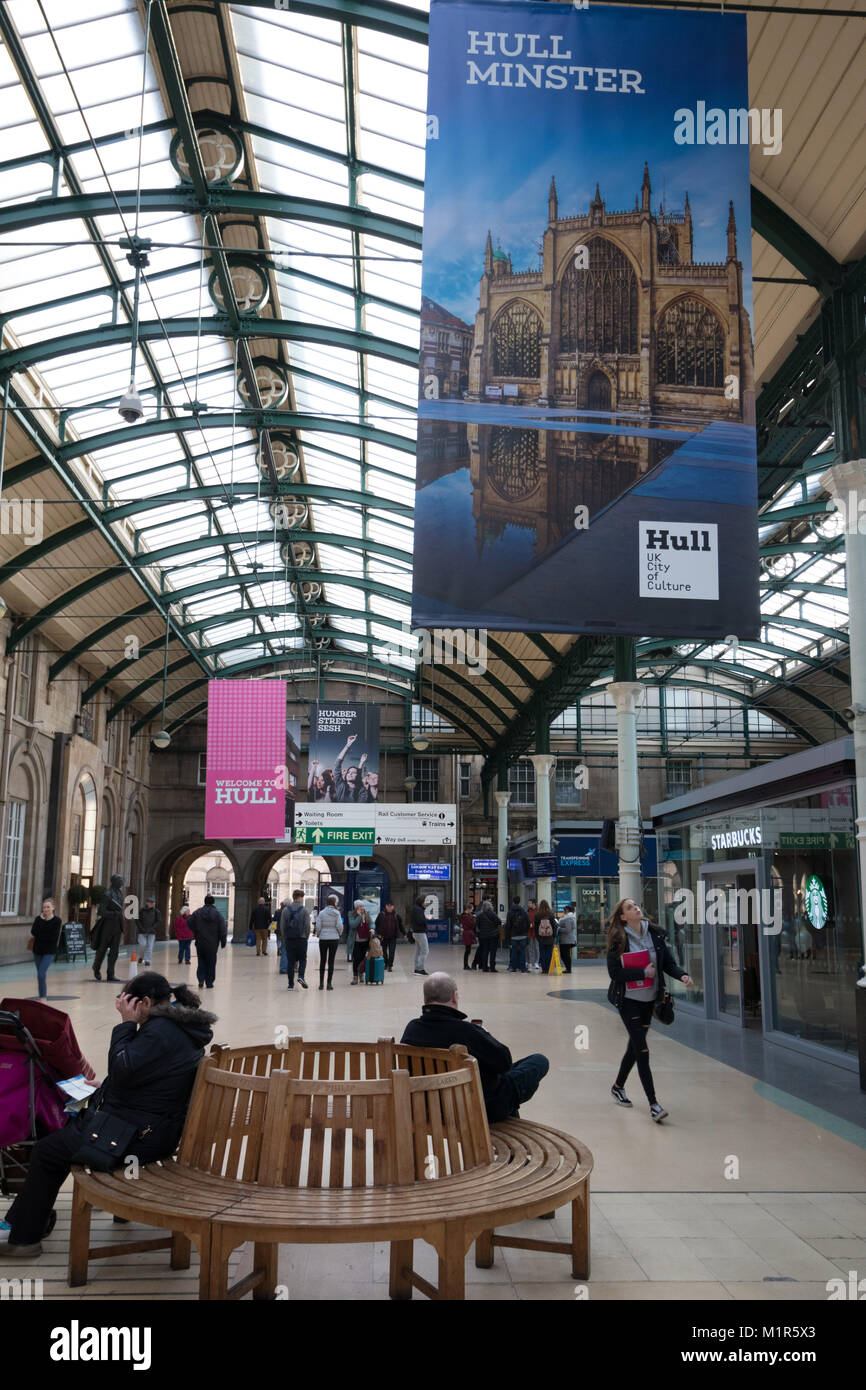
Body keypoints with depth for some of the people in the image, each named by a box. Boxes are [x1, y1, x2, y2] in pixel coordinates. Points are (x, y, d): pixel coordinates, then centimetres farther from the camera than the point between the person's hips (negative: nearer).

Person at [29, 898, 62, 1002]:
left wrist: (39, 936, -10)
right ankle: (43, 996, 27)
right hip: (37, 950, 4)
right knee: (42, 974, 14)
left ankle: (43, 997, -7)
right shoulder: (38, 919, 1)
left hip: (49, 951, -4)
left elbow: (53, 936, -16)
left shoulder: (57, 921, -8)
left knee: (41, 974, -15)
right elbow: (33, 932, -11)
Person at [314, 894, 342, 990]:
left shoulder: (322, 913, -4)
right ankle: (329, 983, 1)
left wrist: (318, 934, 14)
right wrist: (339, 934, 12)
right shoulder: (337, 913, -5)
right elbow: (340, 926, -8)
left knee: (322, 961, 9)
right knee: (331, 961, 4)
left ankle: (321, 983, 10)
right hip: (334, 939, 0)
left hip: (323, 939, 0)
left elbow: (318, 927, -6)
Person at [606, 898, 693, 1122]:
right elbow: (615, 972, -16)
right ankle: (653, 1104, -5)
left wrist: (682, 975, -17)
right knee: (641, 1049, -9)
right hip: (629, 1000, -5)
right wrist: (644, 972, -19)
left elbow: (668, 963, 2)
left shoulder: (655, 933, -1)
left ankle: (618, 1087, 39)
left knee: (635, 1046, 17)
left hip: (649, 998, 5)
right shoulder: (618, 940, -13)